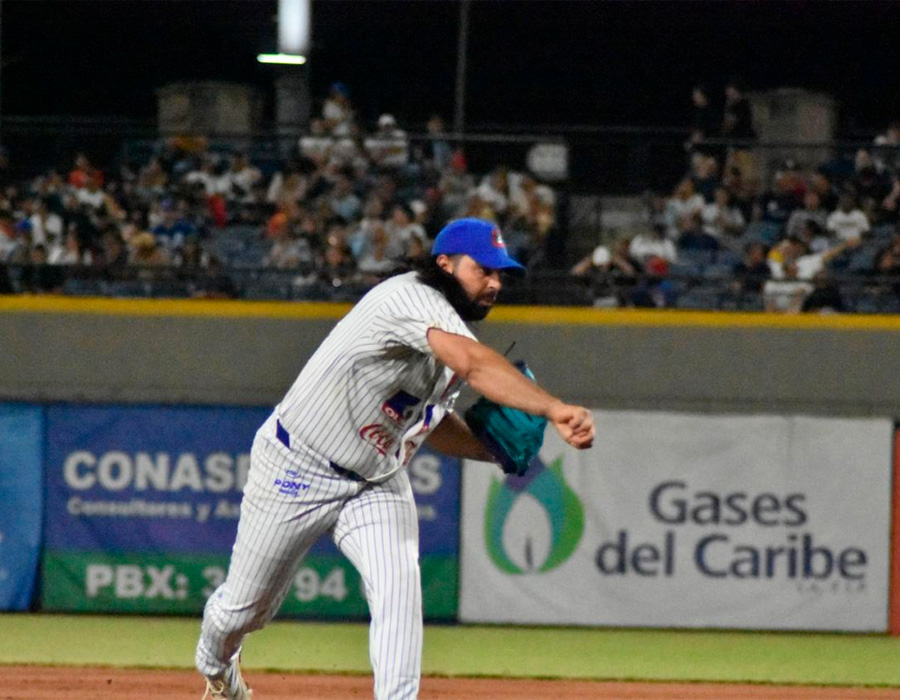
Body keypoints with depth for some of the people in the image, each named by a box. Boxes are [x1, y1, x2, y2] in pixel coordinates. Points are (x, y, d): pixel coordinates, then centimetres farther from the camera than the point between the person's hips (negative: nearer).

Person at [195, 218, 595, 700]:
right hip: (298, 470, -7)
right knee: (244, 604, 11)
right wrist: (554, 410, -58)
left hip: (377, 483, 7)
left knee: (398, 584, -21)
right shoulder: (411, 299, -28)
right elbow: (475, 365, -45)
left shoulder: (449, 341, 1)